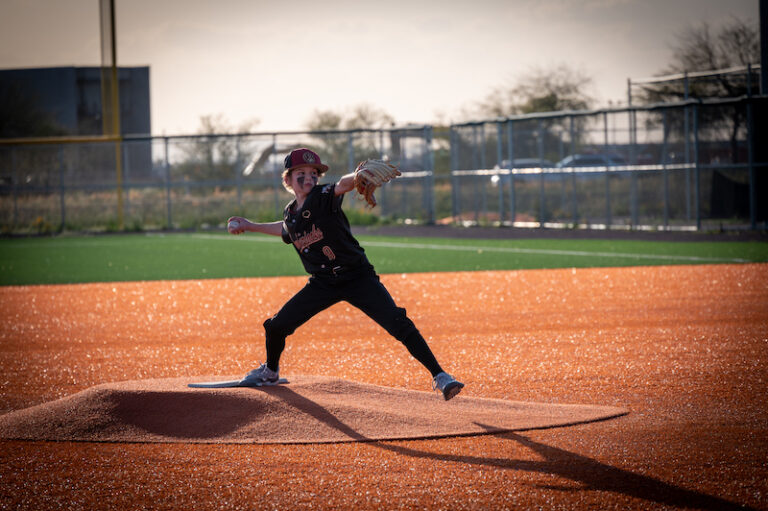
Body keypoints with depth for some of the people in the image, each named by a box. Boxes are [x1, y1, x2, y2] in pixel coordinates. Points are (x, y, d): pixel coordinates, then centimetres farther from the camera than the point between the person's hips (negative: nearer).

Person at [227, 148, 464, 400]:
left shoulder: (323, 197, -15)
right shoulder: (290, 213, 2)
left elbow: (343, 184, -39)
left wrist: (359, 176, -61)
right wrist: (251, 226, 29)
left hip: (358, 277, -5)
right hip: (322, 284, 5)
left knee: (399, 324, -19)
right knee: (276, 326, 5)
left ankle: (439, 375, -16)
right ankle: (270, 371, 35)